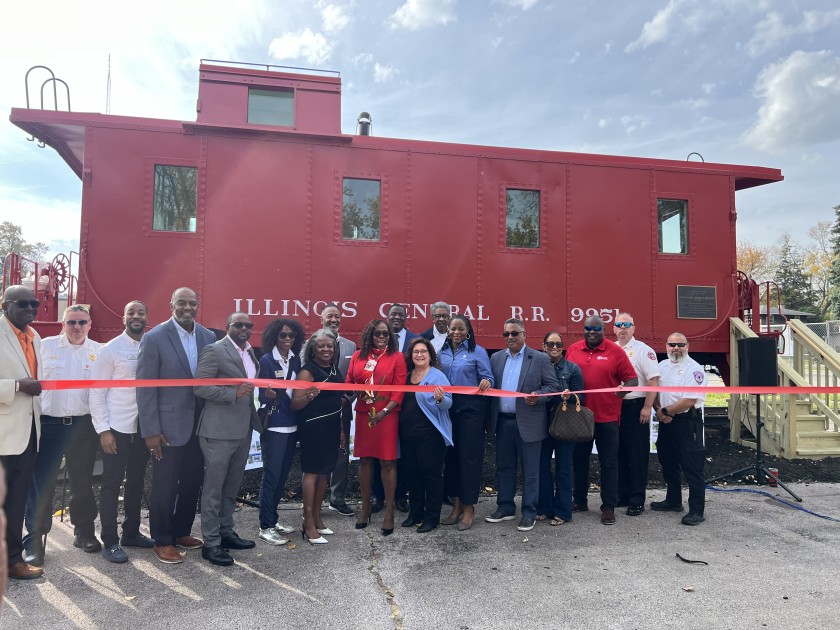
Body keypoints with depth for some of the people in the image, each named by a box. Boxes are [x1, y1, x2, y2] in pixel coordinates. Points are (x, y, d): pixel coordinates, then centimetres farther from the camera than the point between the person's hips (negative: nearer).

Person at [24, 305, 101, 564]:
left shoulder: (99, 351, 3)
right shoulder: (45, 346, 2)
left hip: (83, 426, 1)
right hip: (48, 424, -1)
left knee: (83, 482, 12)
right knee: (41, 484, 2)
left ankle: (84, 532, 27)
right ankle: (35, 540, 15)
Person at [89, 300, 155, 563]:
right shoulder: (110, 350, -7)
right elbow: (97, 393, -7)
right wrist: (103, 430, -12)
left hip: (143, 427, 4)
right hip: (117, 428, -4)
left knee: (136, 482, 15)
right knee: (111, 484, 4)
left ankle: (131, 532, 30)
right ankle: (110, 542, 15)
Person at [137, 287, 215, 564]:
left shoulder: (208, 337, 3)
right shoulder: (154, 338, -10)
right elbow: (145, 387, -11)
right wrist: (150, 430, -13)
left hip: (199, 424, 5)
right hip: (168, 425, -5)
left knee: (192, 482, 15)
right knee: (165, 486, 8)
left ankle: (181, 532, 35)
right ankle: (162, 541, 26)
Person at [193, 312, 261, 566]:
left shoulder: (251, 352, 13)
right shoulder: (214, 350, -10)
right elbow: (200, 386, -16)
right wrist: (234, 393, -23)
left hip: (243, 429, 8)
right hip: (219, 430, -8)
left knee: (232, 486, 18)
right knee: (213, 487, 3)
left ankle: (226, 532, 31)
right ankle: (210, 543, 13)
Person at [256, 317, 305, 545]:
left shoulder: (296, 360, 7)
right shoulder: (267, 360, -10)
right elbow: (262, 396, -11)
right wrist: (269, 395, -32)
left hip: (291, 424, 6)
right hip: (273, 425, -6)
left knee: (283, 474, 13)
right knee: (271, 475, -2)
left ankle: (273, 519, 26)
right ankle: (265, 527, 9)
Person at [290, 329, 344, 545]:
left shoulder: (334, 368, 11)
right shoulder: (308, 370, -11)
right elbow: (295, 404, -16)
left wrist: (340, 429, 20)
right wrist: (309, 396, -36)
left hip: (331, 427, 8)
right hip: (313, 427, -8)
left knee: (325, 471, 13)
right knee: (312, 472, -2)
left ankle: (317, 517, 26)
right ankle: (308, 524, 6)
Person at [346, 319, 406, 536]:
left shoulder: (396, 357, 0)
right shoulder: (358, 356, 8)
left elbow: (399, 389, -6)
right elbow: (349, 383, 11)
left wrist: (384, 411, -16)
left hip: (387, 415, -3)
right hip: (363, 414, 3)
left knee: (388, 461, 0)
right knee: (364, 459, 10)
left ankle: (389, 510, 9)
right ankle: (365, 506, 23)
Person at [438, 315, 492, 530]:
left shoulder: (477, 351, -2)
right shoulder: (442, 352, 9)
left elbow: (488, 378, -7)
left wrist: (486, 383, -28)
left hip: (471, 408, -4)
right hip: (447, 407, 4)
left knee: (469, 455, -1)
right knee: (451, 454, 8)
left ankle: (469, 507, 10)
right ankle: (456, 503, 22)